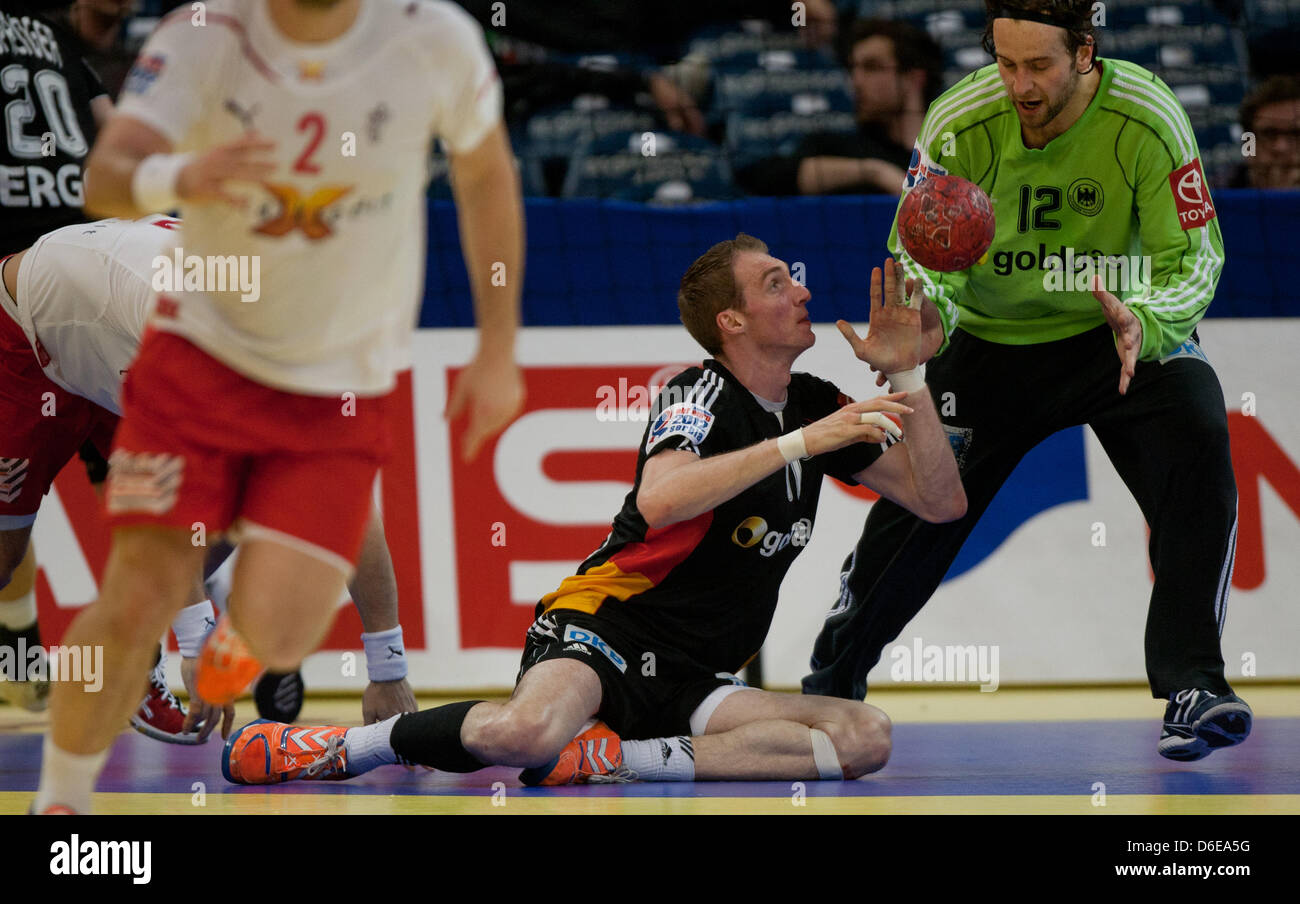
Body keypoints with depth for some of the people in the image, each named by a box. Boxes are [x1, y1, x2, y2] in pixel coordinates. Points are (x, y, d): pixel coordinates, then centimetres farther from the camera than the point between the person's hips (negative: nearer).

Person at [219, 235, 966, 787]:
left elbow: (941, 501, 14)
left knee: (865, 738, -21)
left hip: (694, 681, 7)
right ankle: (350, 745, -14)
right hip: (609, 626, -7)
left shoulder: (818, 404, 13)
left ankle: (616, 757, -22)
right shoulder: (702, 392, -7)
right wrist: (801, 442, -27)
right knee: (528, 732, -41)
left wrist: (907, 378, 3)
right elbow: (661, 498, -29)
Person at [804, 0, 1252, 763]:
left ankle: (1192, 686, -22)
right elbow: (919, 251, -12)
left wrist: (1145, 326, -40)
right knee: (916, 501, 0)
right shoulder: (959, 124, -20)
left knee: (1197, 443, -27)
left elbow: (1194, 256, -20)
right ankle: (833, 682, 24)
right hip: (996, 339, 1)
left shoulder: (1148, 119, -24)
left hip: (1128, 329, -1)